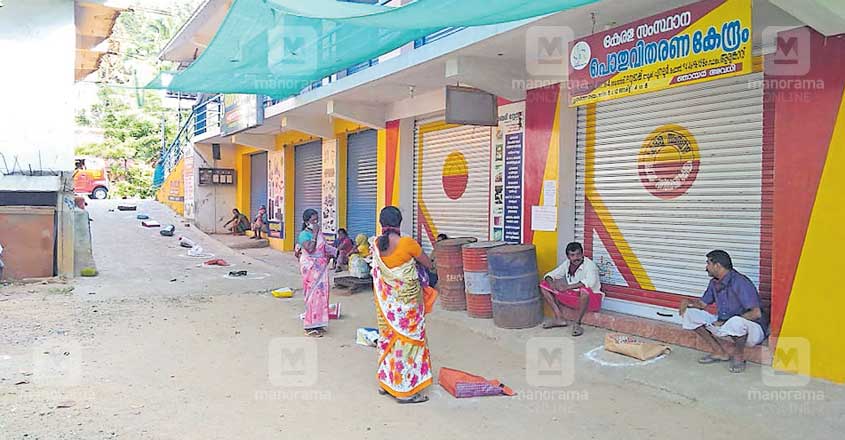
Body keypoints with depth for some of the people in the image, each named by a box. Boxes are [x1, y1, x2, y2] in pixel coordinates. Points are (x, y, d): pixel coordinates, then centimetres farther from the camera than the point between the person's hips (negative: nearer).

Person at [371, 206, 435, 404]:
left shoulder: (377, 244, -3)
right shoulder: (407, 243, -19)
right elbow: (428, 264, -5)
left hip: (386, 301, 6)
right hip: (406, 301, -6)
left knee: (387, 337, 18)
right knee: (407, 339, 3)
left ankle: (386, 382, 28)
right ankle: (404, 390, 8)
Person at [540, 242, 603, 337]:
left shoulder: (589, 265, -18)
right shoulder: (567, 264, 1)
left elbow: (590, 282, -38)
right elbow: (551, 274, 9)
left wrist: (567, 287, -36)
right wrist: (550, 282, -16)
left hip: (590, 298, -7)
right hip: (572, 295, 7)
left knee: (584, 290, -43)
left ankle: (577, 323, -25)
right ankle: (559, 318, -4)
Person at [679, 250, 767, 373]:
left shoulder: (740, 283, -23)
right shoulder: (714, 283, 3)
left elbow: (756, 313, -29)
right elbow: (703, 303, 15)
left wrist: (727, 321, -26)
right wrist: (687, 302, -7)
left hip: (752, 329, -8)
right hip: (724, 325, 8)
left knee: (736, 322, -43)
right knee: (690, 314, -2)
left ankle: (739, 355, -10)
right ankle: (720, 352, 3)